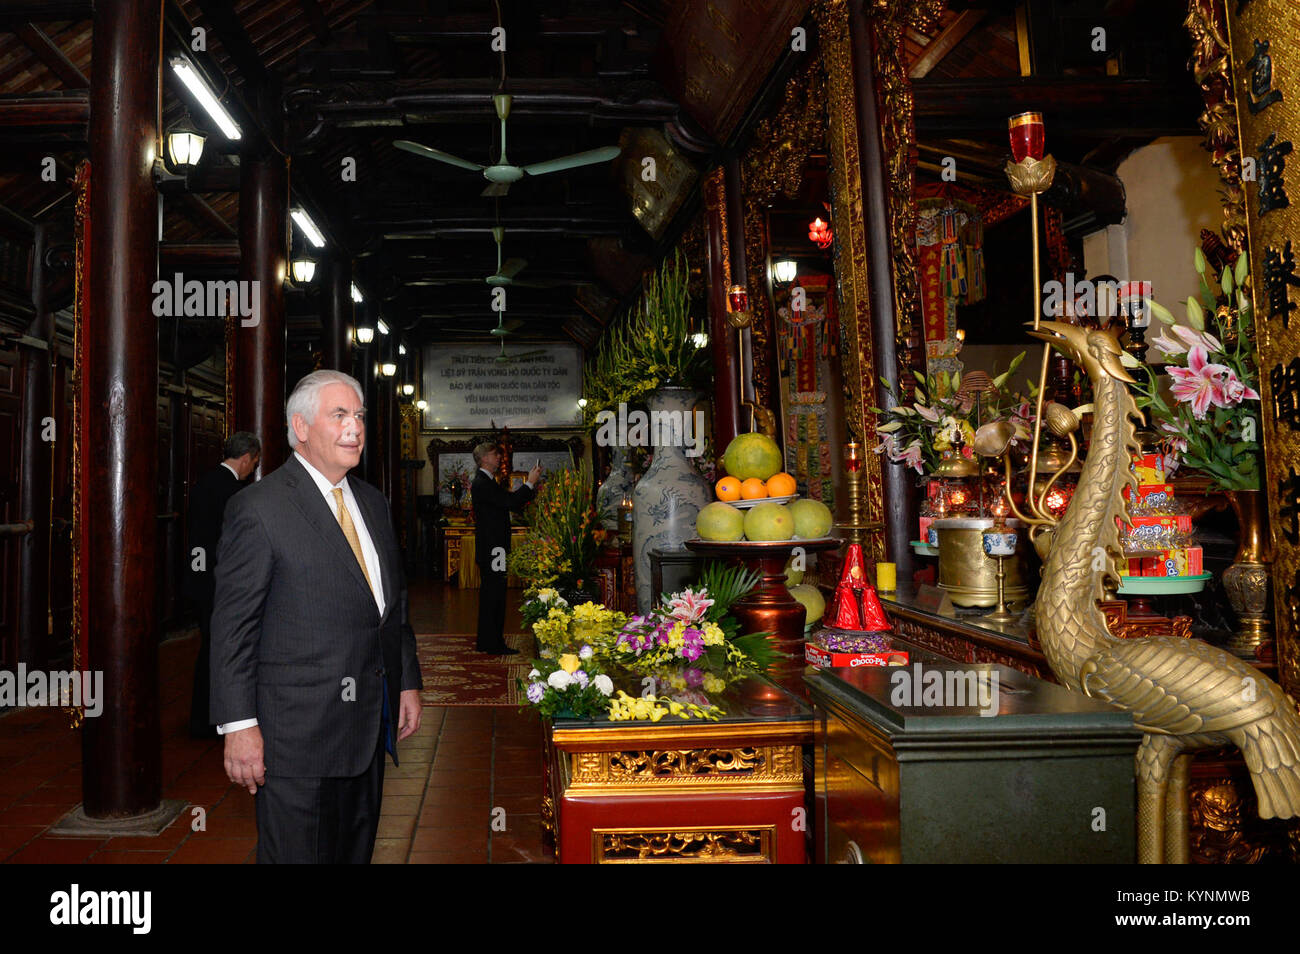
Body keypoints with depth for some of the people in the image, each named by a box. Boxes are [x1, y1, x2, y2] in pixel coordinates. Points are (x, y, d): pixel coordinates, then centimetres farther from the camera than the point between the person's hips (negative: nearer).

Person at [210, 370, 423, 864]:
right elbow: (232, 627, -12)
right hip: (298, 732, -7)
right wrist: (238, 725, -15)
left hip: (367, 729, 7)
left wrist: (408, 681, 14)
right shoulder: (258, 508, -11)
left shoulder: (372, 502, 12)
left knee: (356, 852, 17)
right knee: (298, 854, 3)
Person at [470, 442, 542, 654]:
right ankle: (493, 644, -2)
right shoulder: (482, 483, -15)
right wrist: (530, 483, -13)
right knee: (494, 595, -7)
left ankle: (486, 641, 22)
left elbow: (509, 500, 18)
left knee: (490, 595, 15)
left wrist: (532, 483, 10)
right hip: (491, 548, -11)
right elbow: (511, 502, -23)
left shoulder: (487, 482, 19)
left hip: (491, 547, 11)